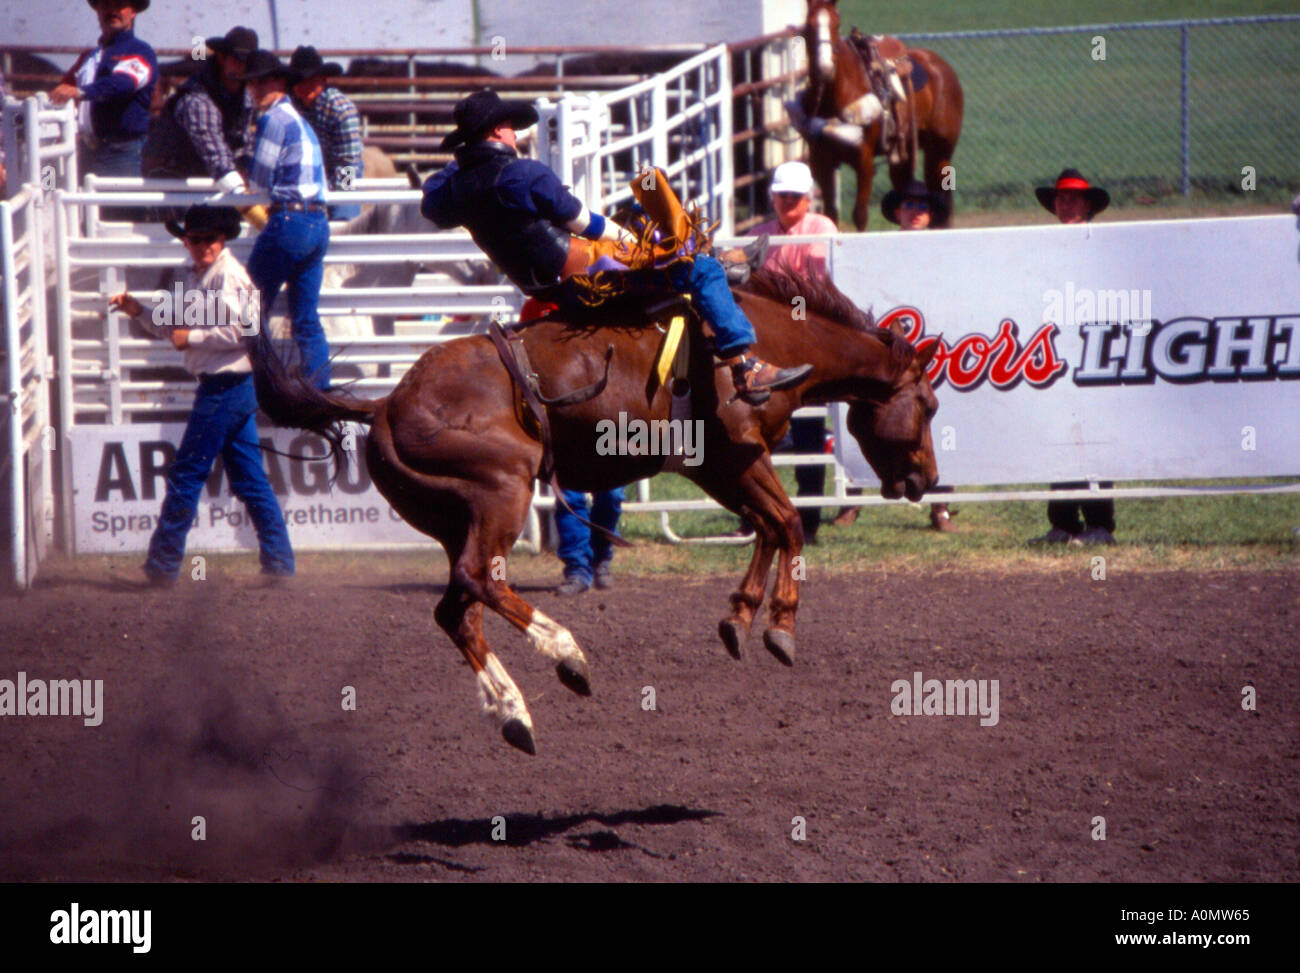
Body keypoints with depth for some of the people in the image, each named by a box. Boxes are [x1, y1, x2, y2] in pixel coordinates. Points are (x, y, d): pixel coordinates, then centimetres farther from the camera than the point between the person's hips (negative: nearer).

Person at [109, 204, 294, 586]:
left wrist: (193, 338, -16)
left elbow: (243, 330, -21)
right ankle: (279, 559, 10)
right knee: (249, 479, 10)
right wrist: (139, 312, 10)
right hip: (237, 389, 10)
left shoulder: (228, 276, -13)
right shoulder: (196, 275, 16)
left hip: (224, 388, -10)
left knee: (186, 475, -3)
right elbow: (174, 325, 24)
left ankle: (163, 564, 3)